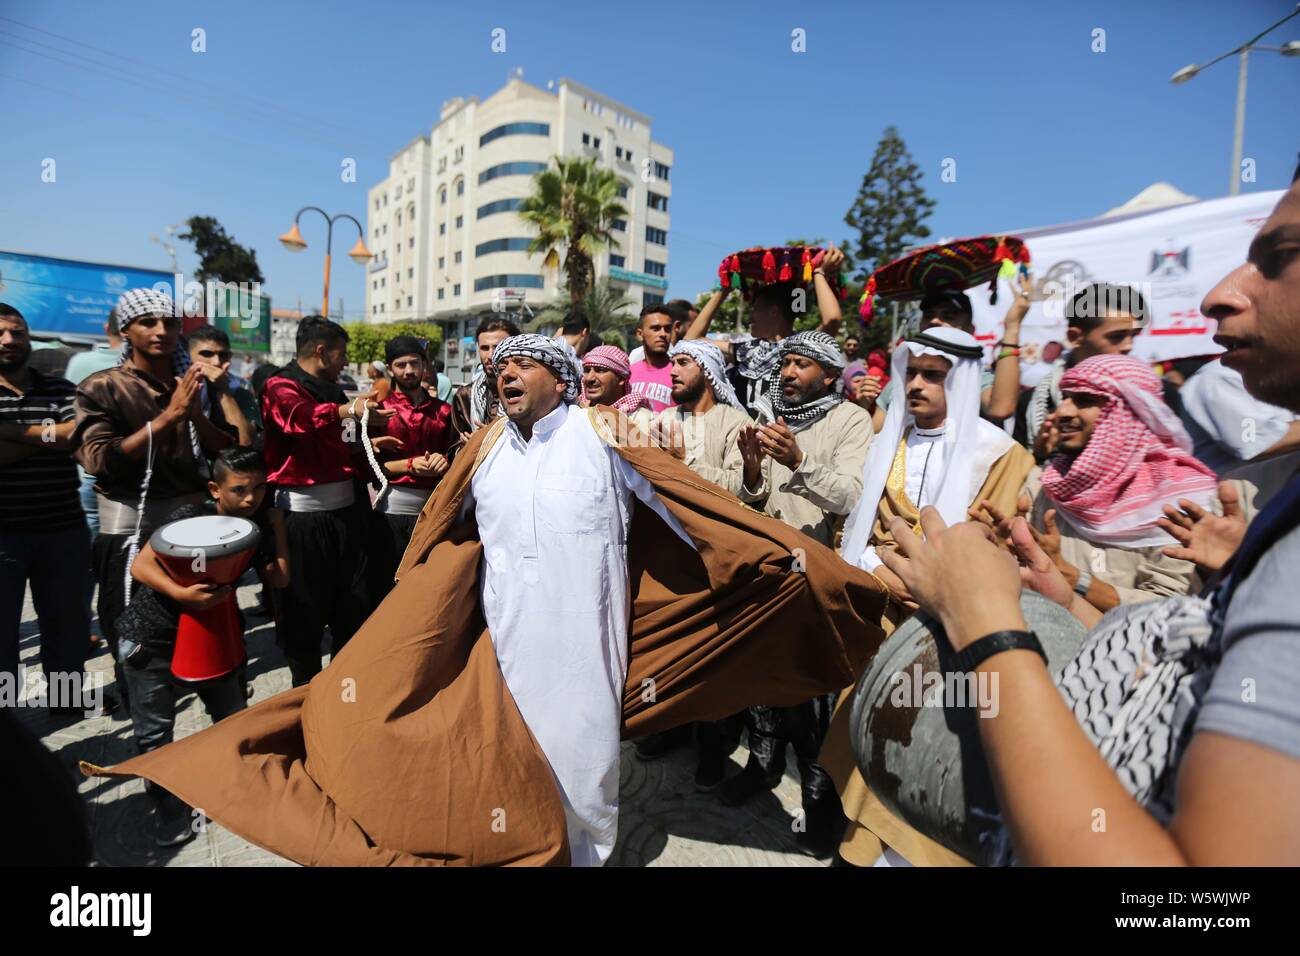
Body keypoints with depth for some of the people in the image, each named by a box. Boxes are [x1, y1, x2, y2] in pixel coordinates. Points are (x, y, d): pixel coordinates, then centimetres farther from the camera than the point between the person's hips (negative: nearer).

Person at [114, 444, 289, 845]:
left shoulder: (257, 525, -6)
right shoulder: (190, 517, -21)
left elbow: (279, 578, -8)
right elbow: (141, 565, -22)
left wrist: (277, 524, -8)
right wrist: (183, 594, -37)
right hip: (151, 636, -4)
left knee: (234, 717, 9)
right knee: (154, 731, 4)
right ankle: (169, 810, 22)